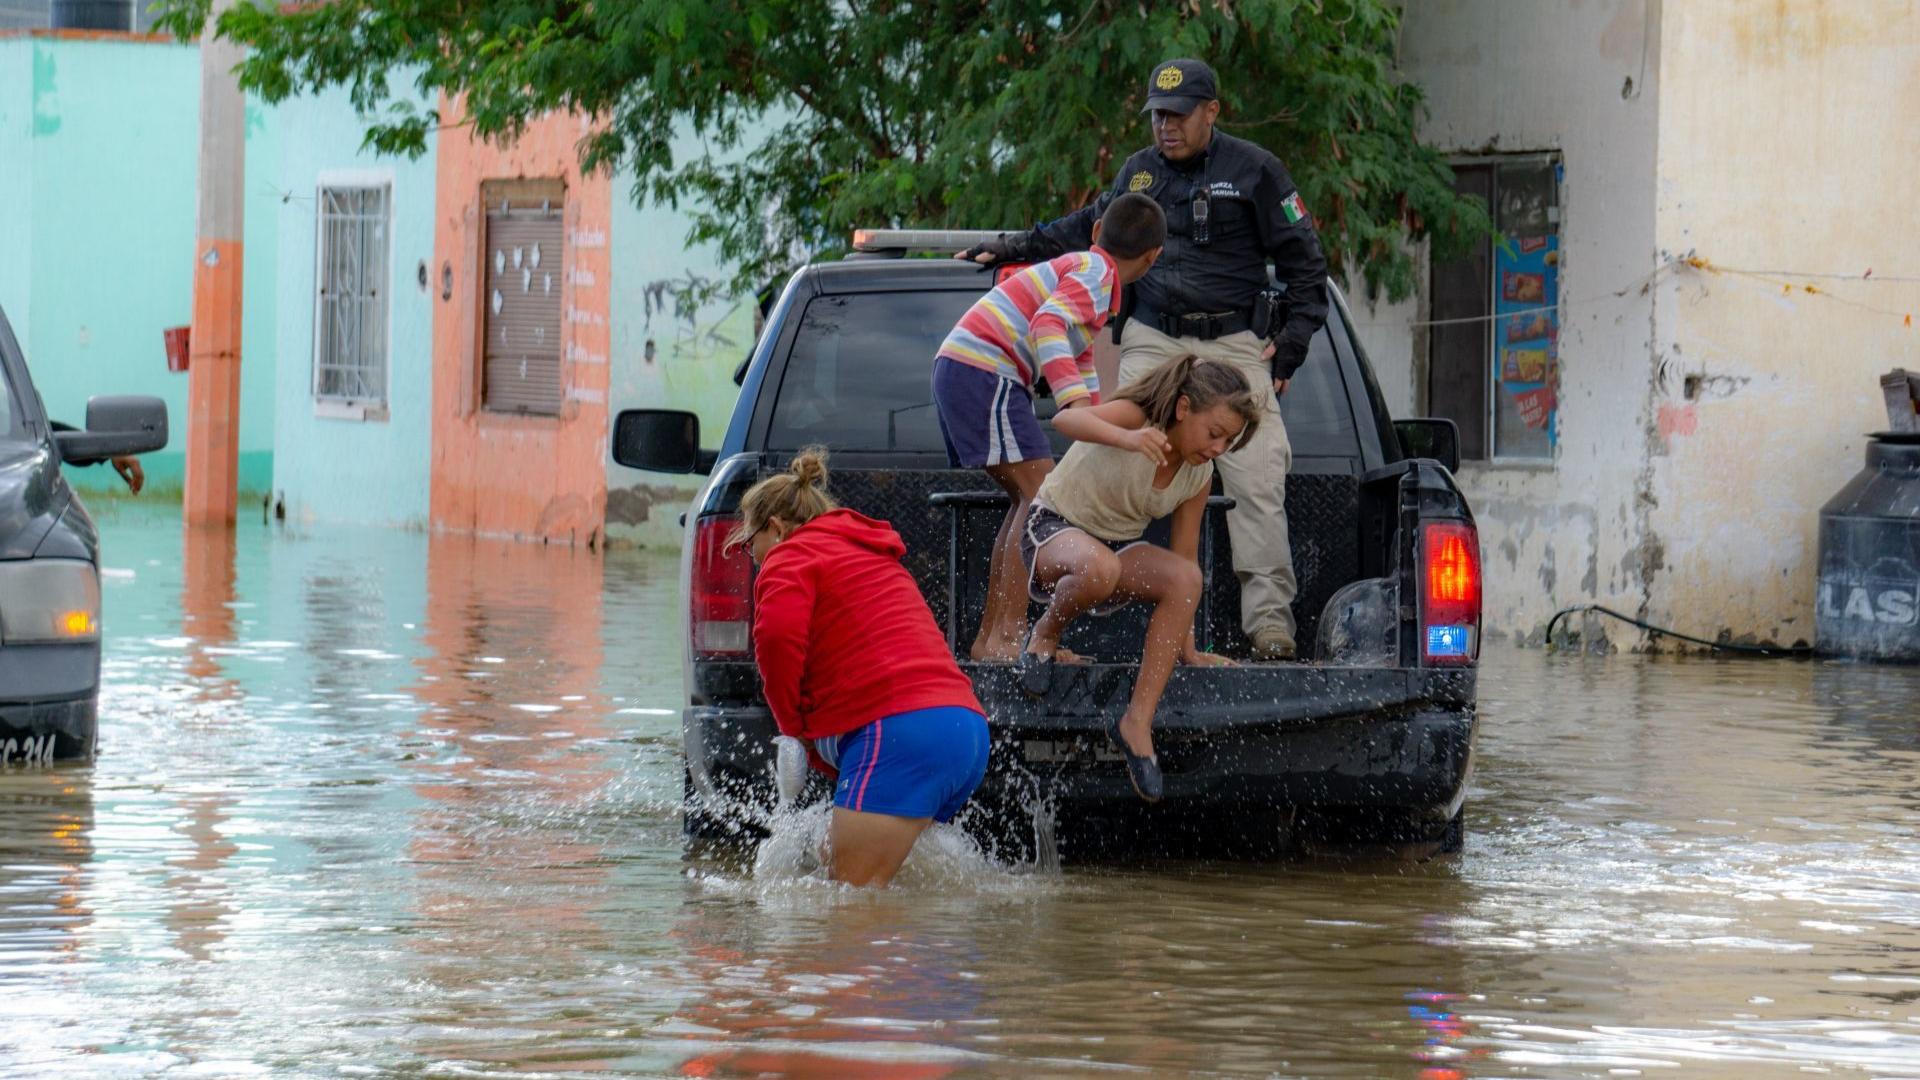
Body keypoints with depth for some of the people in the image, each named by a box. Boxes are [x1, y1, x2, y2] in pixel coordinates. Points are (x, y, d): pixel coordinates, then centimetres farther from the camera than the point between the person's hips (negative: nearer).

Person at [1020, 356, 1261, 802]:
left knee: (1187, 577, -27)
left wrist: (1187, 649, 1)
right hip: (1055, 529, -6)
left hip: (1120, 545, 6)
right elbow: (1067, 420, -41)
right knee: (1099, 567, -43)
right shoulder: (1136, 417, -20)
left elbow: (1184, 561, 4)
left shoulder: (1199, 476, -2)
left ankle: (1138, 720, -24)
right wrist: (1126, 438, -61)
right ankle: (1046, 633, -8)